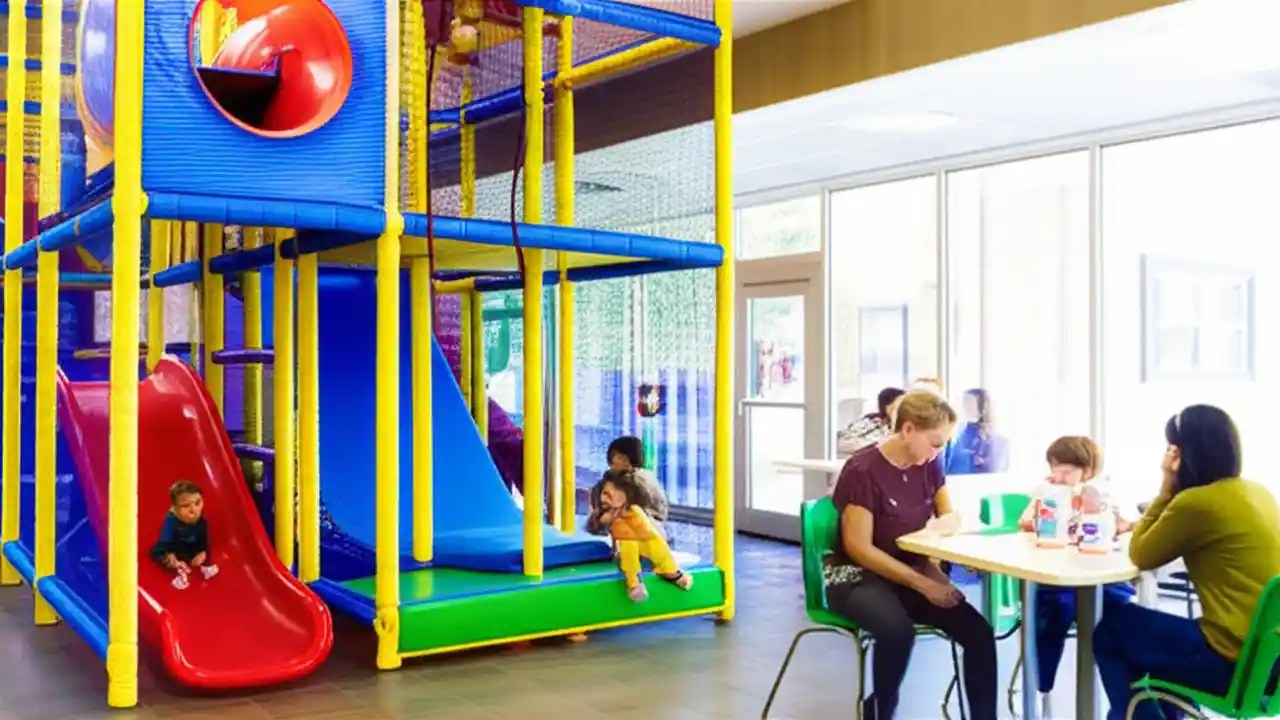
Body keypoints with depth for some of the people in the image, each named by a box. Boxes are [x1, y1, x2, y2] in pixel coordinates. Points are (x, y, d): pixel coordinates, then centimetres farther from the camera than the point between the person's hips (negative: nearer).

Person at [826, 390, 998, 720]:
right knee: (898, 630, -36)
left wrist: (944, 522, -12)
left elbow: (950, 516, 15)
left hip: (914, 570, 6)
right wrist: (922, 584, -26)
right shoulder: (863, 470, -19)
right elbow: (858, 547, -21)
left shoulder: (929, 466, 2)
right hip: (857, 576, -6)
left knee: (979, 632, -18)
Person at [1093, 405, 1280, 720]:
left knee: (1111, 629, 10)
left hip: (1237, 662, -8)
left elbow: (1141, 555, -2)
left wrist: (1166, 489, -3)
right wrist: (1138, 526, 14)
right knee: (1162, 634, 32)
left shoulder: (1196, 501, -17)